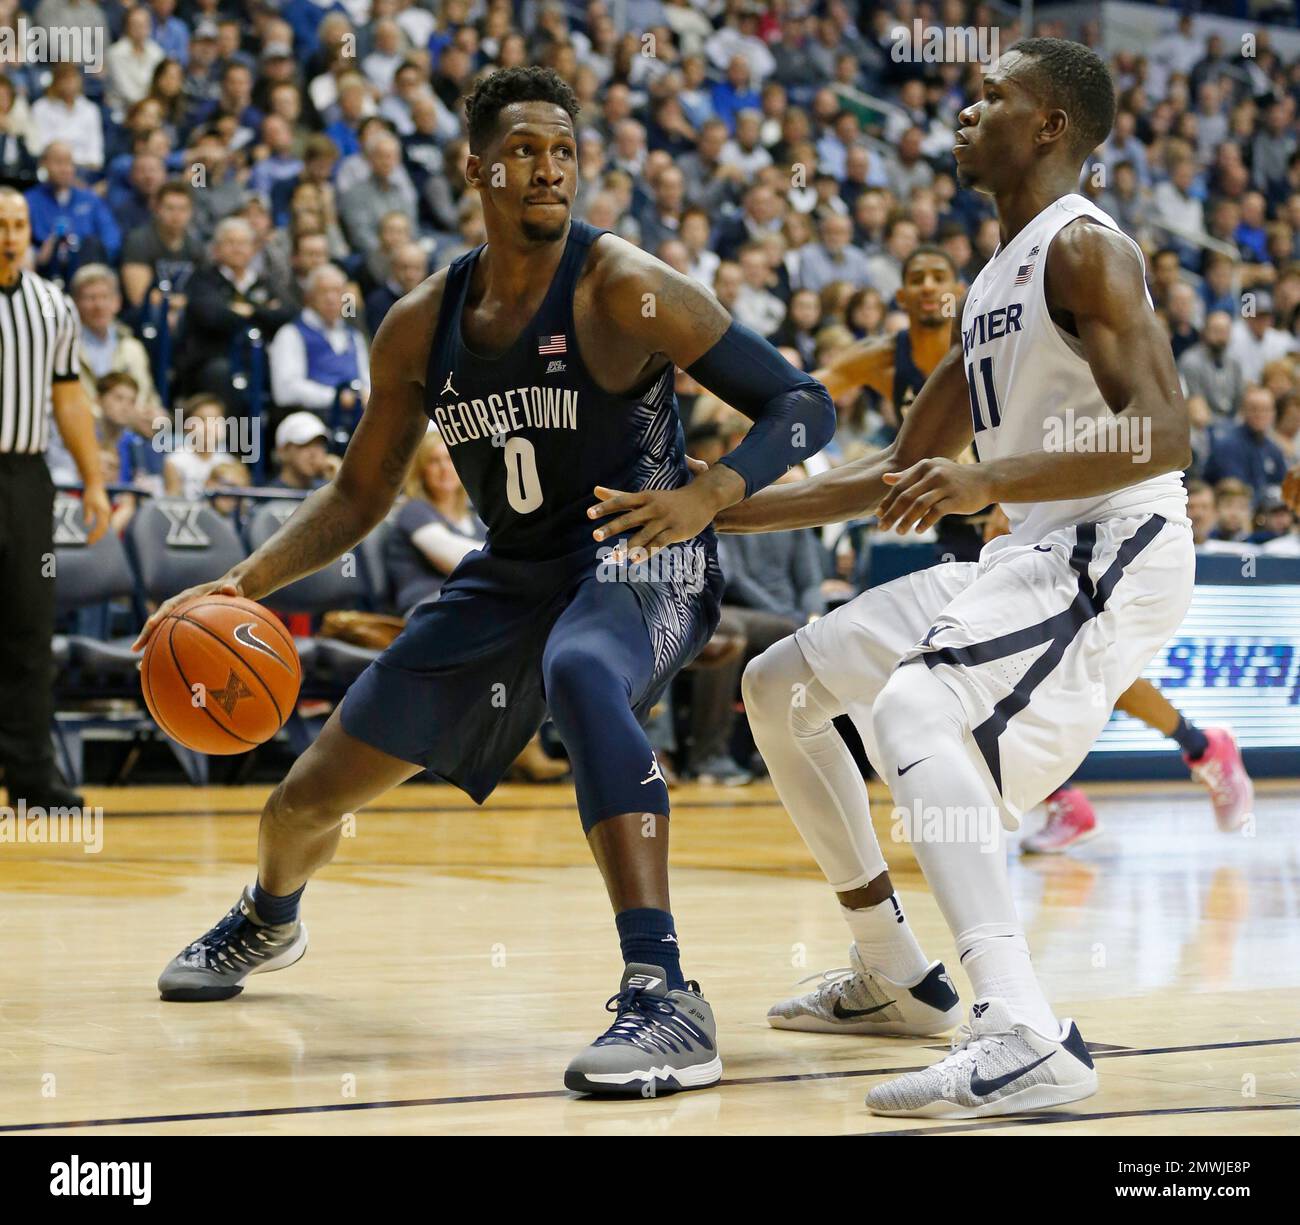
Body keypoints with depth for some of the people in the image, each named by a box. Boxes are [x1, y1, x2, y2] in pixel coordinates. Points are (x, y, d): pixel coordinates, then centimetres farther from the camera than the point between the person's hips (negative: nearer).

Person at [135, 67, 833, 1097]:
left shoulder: (625, 292, -19)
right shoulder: (421, 327, -2)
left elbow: (803, 404, -19)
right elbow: (363, 492, 10)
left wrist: (707, 496, -37)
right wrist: (245, 583, -4)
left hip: (637, 559, -6)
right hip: (512, 575, 6)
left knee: (580, 672, -43)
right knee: (314, 794, 13)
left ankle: (667, 1004, -45)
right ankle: (268, 920, 52)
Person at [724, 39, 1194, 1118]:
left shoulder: (1085, 248, -10)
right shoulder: (996, 281, 19)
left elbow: (1162, 434, -24)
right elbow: (904, 470, 23)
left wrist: (988, 482, -34)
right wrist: (724, 510, 18)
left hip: (1116, 552, -10)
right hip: (1027, 553, 10)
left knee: (913, 708, -34)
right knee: (781, 686, 14)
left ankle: (1026, 1038, -42)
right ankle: (894, 977, 22)